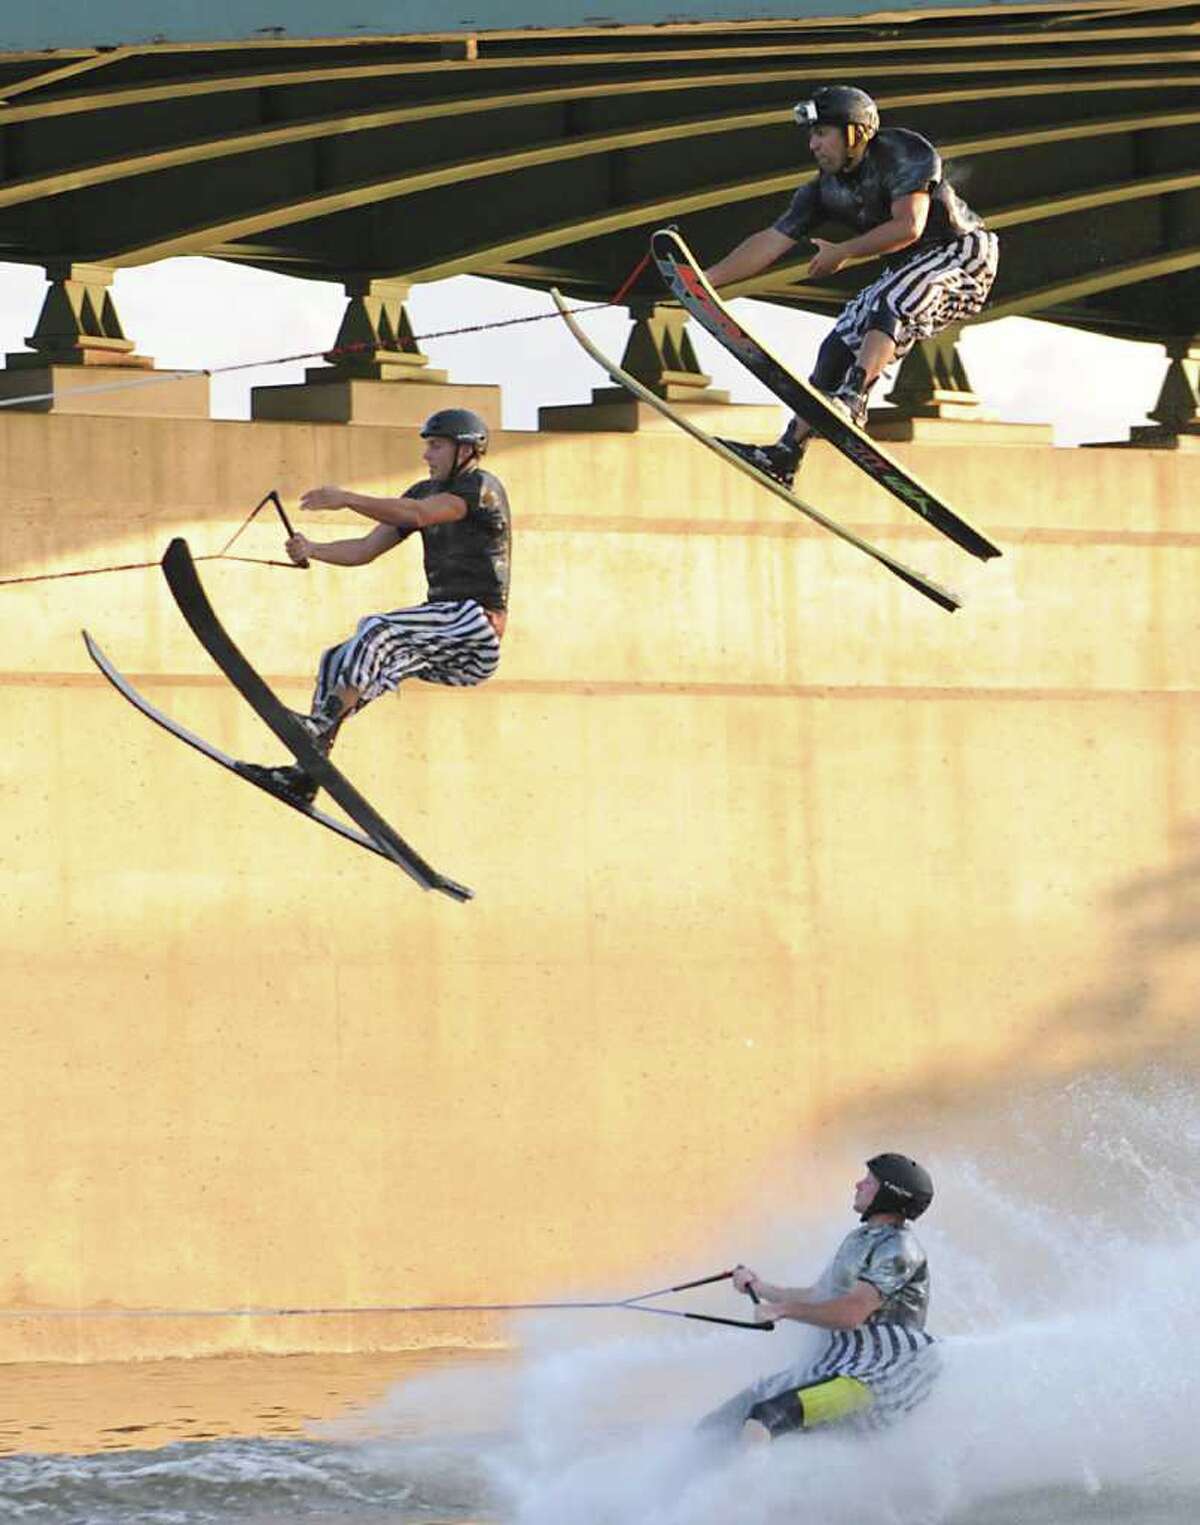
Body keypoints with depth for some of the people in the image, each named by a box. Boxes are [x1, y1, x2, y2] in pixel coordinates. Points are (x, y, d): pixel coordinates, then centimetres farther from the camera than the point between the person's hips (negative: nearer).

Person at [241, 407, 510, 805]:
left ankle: (320, 727, -41)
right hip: (445, 623, 9)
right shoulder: (425, 491, 19)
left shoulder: (482, 487, -8)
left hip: (476, 626, -9)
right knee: (337, 662, -2)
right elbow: (366, 549, 12)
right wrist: (313, 550, -7)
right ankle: (306, 775, -9)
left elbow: (419, 514, -25)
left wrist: (348, 499, -32)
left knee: (377, 630, -30)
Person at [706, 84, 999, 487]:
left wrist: (841, 253, -20)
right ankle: (785, 456, -8)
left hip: (963, 251, -7)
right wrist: (707, 279, -10)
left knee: (892, 302, -35)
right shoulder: (825, 190, 1)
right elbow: (772, 242, -1)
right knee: (841, 345, -5)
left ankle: (851, 398, -49)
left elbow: (908, 227, -27)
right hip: (909, 270, 7)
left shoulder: (902, 152, -19)